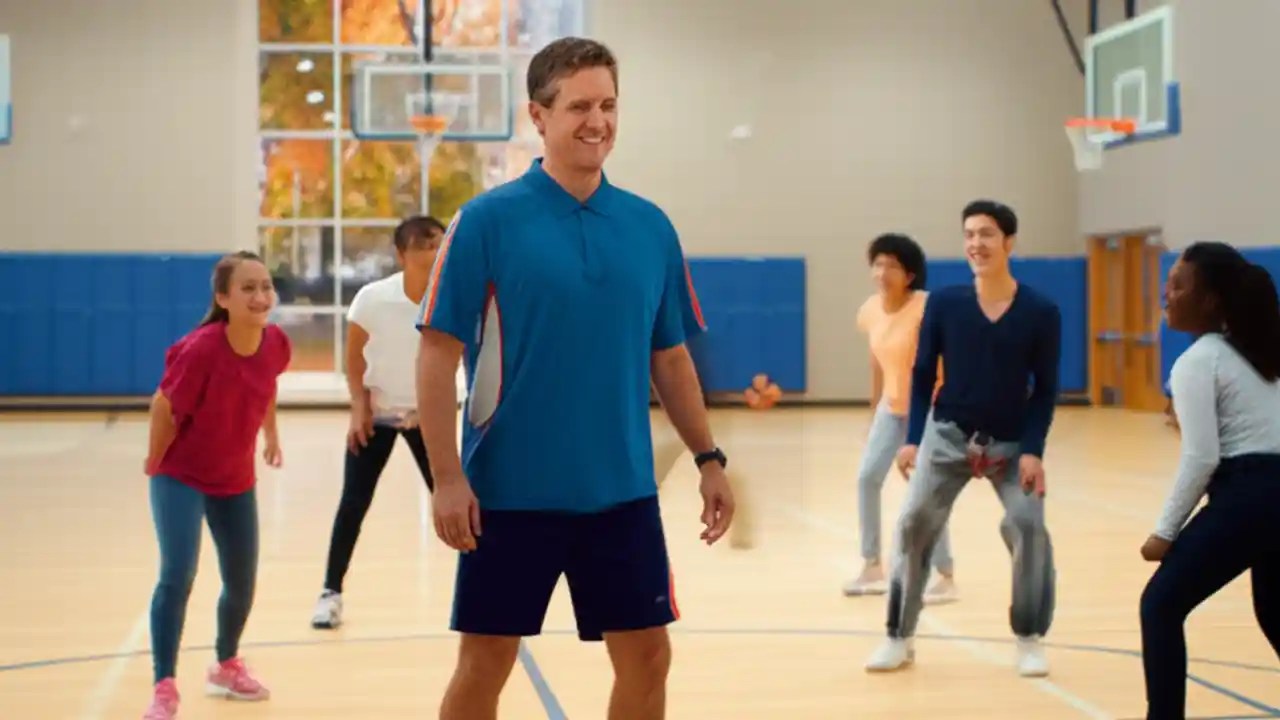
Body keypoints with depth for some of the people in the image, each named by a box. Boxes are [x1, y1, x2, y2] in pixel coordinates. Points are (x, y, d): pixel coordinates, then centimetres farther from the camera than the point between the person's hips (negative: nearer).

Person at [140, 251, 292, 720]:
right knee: (178, 575, -20)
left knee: (241, 583, 13)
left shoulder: (277, 345, -14)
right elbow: (164, 409, -17)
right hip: (181, 475, -5)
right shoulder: (200, 349, -30)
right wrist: (157, 466, -6)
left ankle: (227, 667, 38)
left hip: (237, 480, 6)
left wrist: (272, 436, 17)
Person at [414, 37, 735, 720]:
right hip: (510, 491, -4)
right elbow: (437, 356, -8)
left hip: (623, 491, 4)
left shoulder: (650, 226, 5)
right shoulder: (487, 221, -7)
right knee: (484, 664, 5)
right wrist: (447, 477, -14)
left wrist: (708, 458, 9)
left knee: (646, 657, 8)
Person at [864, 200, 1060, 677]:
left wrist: (1033, 450, -14)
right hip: (947, 435, 1)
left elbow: (1045, 388, -5)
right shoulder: (943, 303, -6)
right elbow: (922, 375, 0)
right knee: (914, 524, -6)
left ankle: (1029, 639, 4)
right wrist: (912, 439, -6)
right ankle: (899, 638, 7)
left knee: (1028, 526, -14)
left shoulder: (1041, 312, -9)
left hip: (1011, 444, -1)